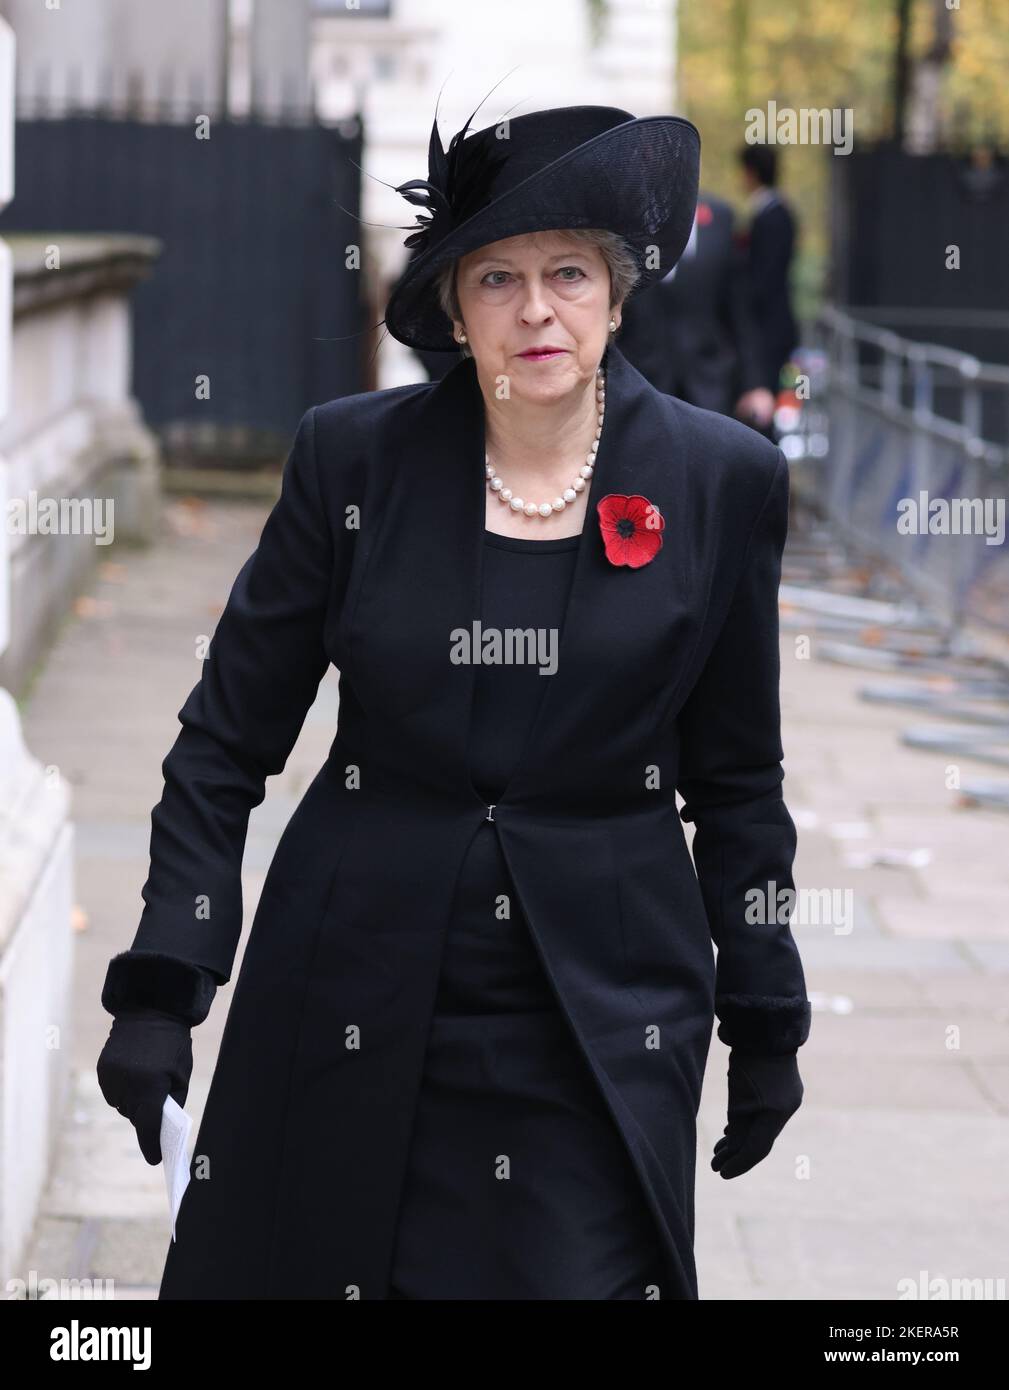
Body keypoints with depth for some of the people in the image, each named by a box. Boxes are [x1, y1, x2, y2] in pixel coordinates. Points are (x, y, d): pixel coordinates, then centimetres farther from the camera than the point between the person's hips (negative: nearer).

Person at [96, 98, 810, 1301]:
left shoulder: (724, 480, -1)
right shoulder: (355, 456, -3)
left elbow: (736, 780, 7)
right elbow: (228, 738, 1)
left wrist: (765, 1021, 8)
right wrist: (163, 985, -7)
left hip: (606, 1011, 0)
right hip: (355, 1006, 1)